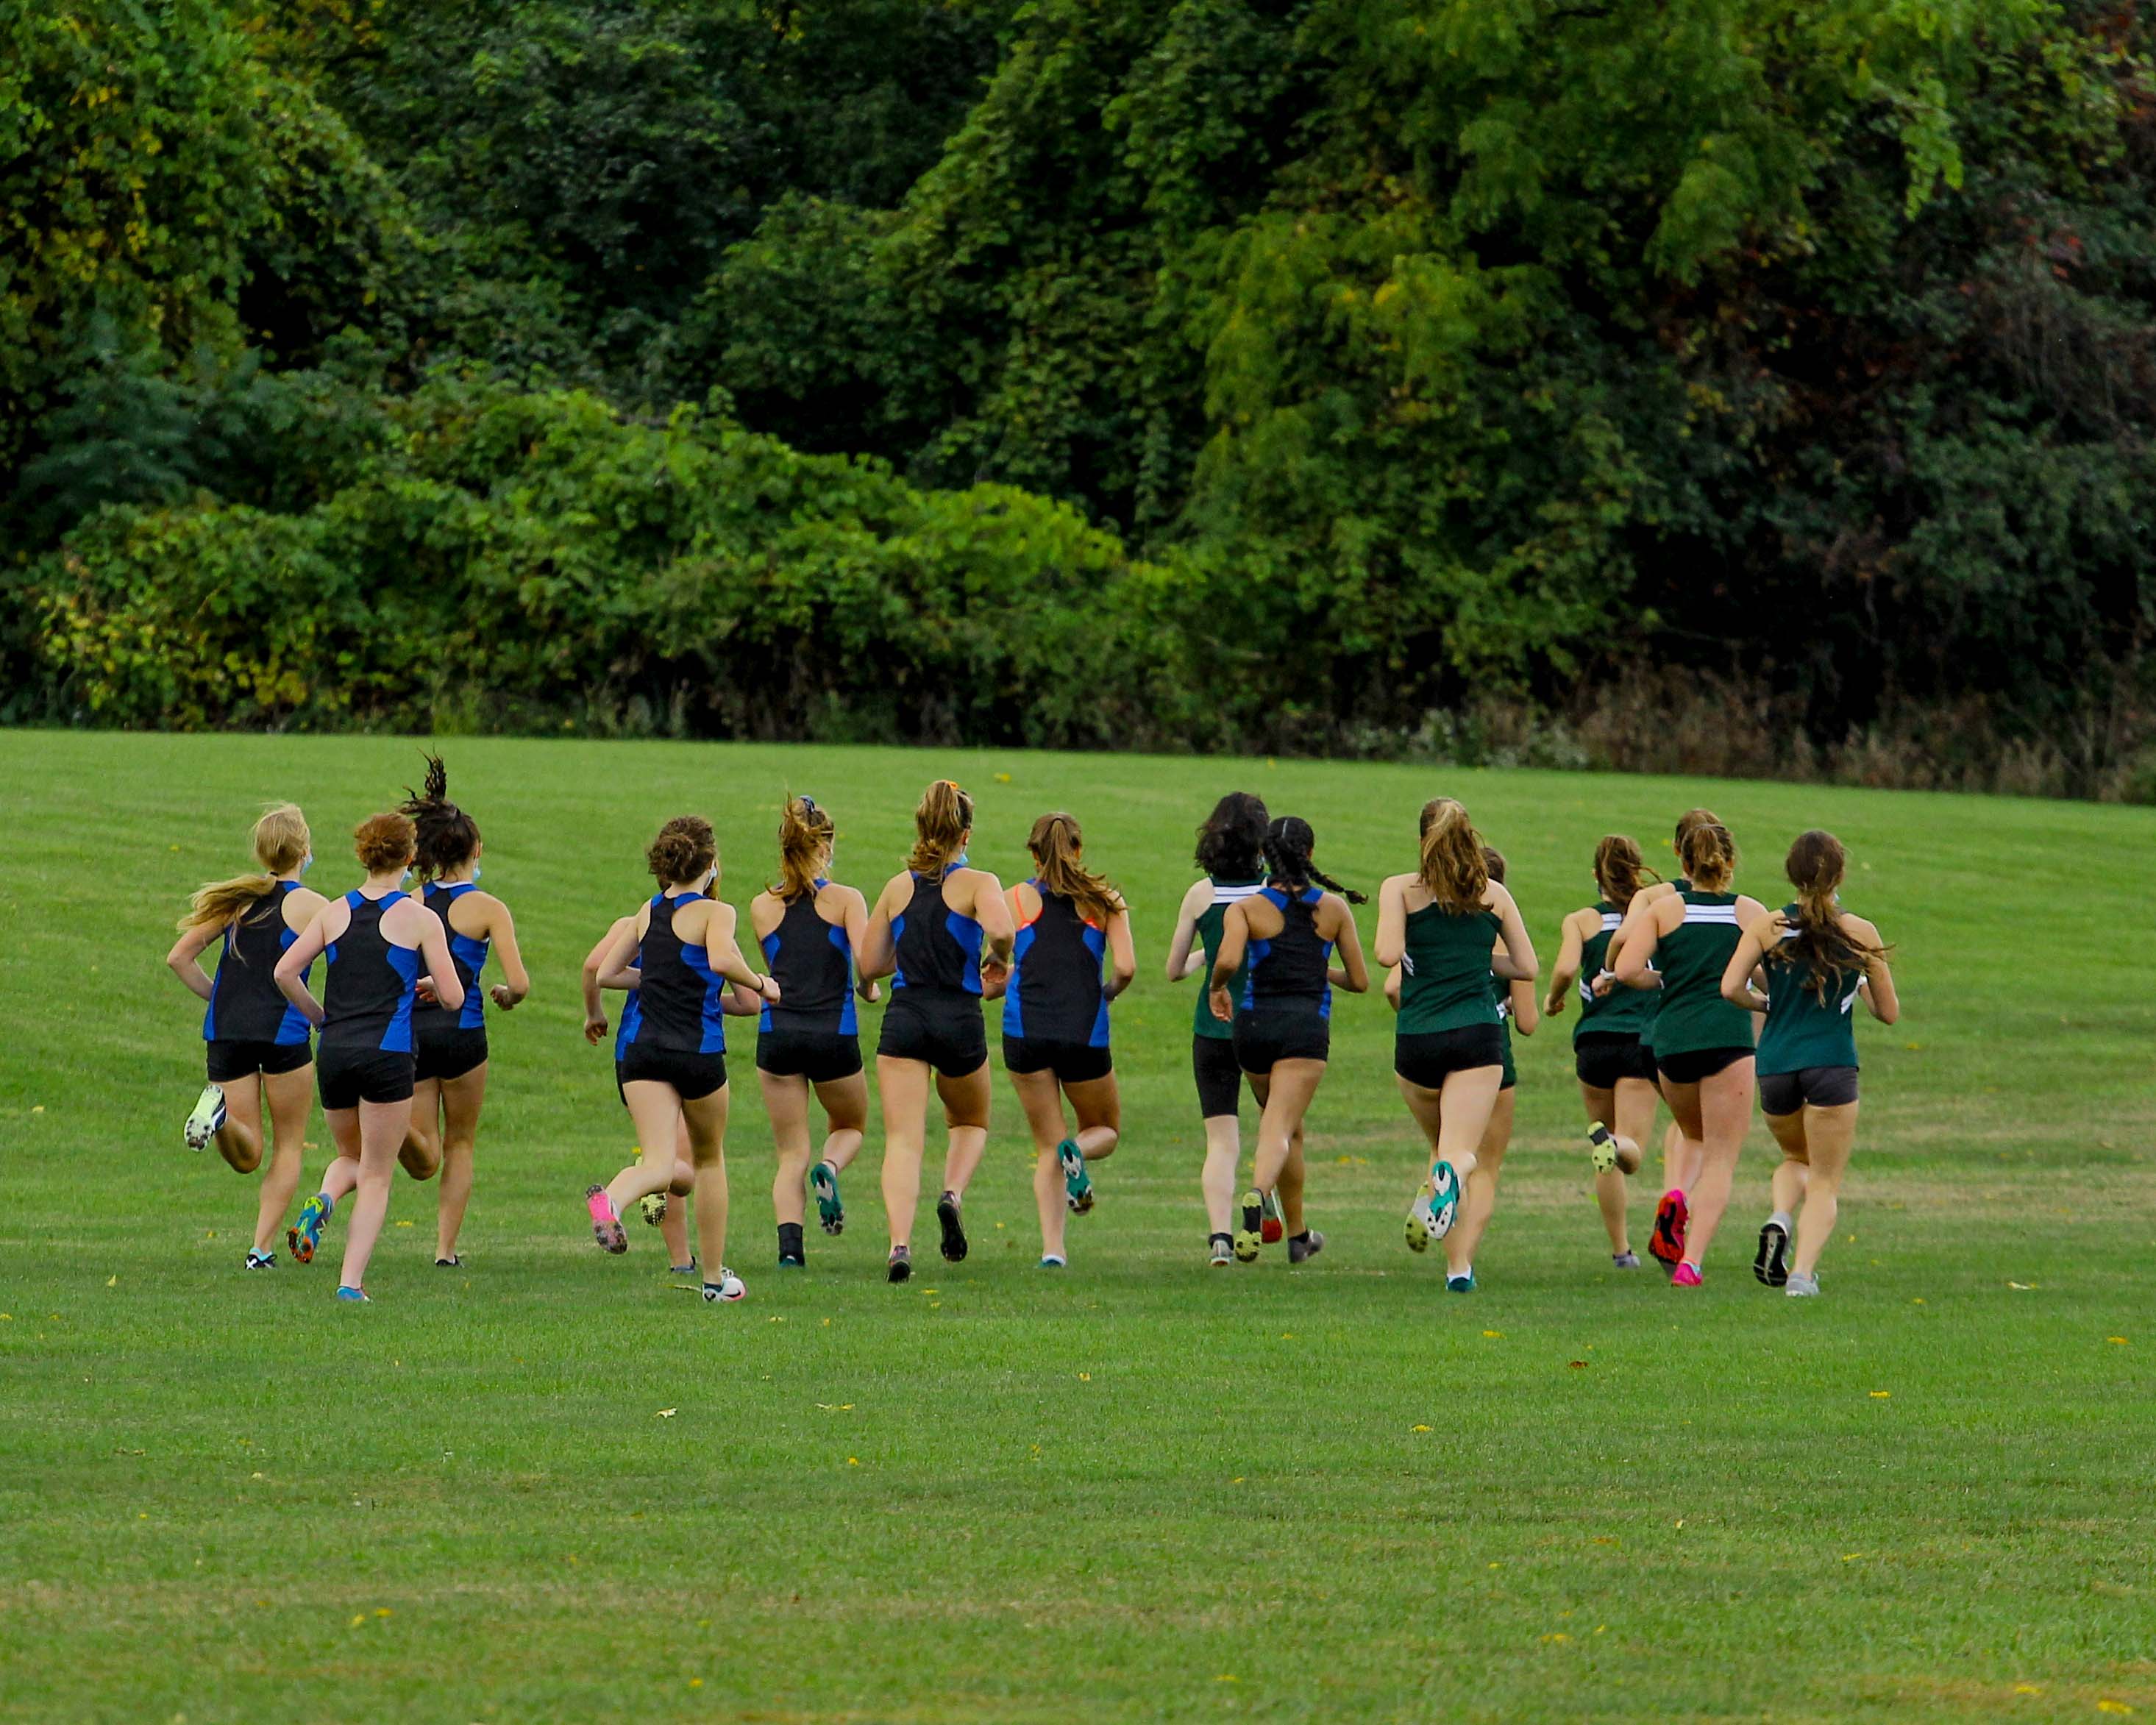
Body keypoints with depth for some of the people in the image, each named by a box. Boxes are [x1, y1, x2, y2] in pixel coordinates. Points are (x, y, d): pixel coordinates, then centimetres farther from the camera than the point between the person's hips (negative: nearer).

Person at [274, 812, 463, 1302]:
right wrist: (425, 987, 19)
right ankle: (351, 1282, -3)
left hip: (334, 1055, 3)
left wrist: (320, 1017, 14)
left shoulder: (334, 912, 6)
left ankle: (323, 1200, -9)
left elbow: (285, 972, 1)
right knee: (376, 1176, 7)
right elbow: (452, 998, -4)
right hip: (387, 1056, -3)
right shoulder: (420, 919, -3)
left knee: (351, 1157, 24)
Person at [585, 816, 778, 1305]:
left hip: (642, 1050, 3)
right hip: (698, 1051, -3)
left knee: (659, 1163, -8)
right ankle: (715, 1277, 26)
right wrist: (760, 985, -8)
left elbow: (605, 973, 18)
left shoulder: (648, 912, 13)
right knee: (709, 1158, 19)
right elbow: (722, 959, -25)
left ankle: (610, 1200, -43)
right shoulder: (715, 912, -4)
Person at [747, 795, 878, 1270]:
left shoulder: (762, 907, 7)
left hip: (778, 1035, 2)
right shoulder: (846, 900, -1)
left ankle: (789, 1243, -13)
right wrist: (869, 990, 7)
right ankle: (829, 1169, -10)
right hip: (834, 1034, -1)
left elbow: (774, 968, 11)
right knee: (850, 1128, 24)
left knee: (791, 1154, 7)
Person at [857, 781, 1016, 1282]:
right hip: (959, 1018, -1)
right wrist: (998, 961, -1)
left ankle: (900, 1243, -23)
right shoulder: (977, 883, -1)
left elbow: (868, 965, 13)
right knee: (971, 1123, 24)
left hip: (903, 1017, 1)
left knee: (902, 1138, -4)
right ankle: (953, 1194, -4)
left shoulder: (897, 888, 10)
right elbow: (1001, 929, -22)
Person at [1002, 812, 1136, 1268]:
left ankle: (1052, 1247, -6)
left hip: (1025, 1032, 1)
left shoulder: (1015, 900, 6)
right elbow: (1126, 967, -4)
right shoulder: (1105, 901, 6)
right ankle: (1077, 1151, -16)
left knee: (1047, 1148, 11)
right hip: (1085, 1033, -1)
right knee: (1105, 1130, 21)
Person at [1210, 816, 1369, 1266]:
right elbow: (1360, 981, 10)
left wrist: (1218, 988, 3)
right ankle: (1257, 1194, -42)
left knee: (1282, 1126, 21)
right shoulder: (1334, 908, 6)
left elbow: (1228, 961, -18)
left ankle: (1299, 1233, 29)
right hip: (1308, 1025, -1)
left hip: (1254, 1022, 2)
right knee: (1279, 1130, -10)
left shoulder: (1246, 908, 0)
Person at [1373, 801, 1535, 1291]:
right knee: (1462, 1152, -7)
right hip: (1479, 1037, 0)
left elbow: (1389, 955, -11)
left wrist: (1420, 954, 12)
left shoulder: (1401, 889, 3)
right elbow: (1527, 967, 12)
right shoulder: (1494, 894, 10)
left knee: (1442, 1144, 22)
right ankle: (1451, 1174, -44)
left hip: (1417, 1037, 0)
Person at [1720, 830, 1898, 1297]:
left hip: (1775, 1065, 2)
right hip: (1832, 1065, -2)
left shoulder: (1767, 927, 0)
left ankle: (1778, 1220, -4)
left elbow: (1731, 988, -9)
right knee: (1825, 1180, 7)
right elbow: (1888, 1012, 5)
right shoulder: (1860, 933, -1)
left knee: (1796, 1159, 27)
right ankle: (1803, 1271, -14)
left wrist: (1764, 1004, 11)